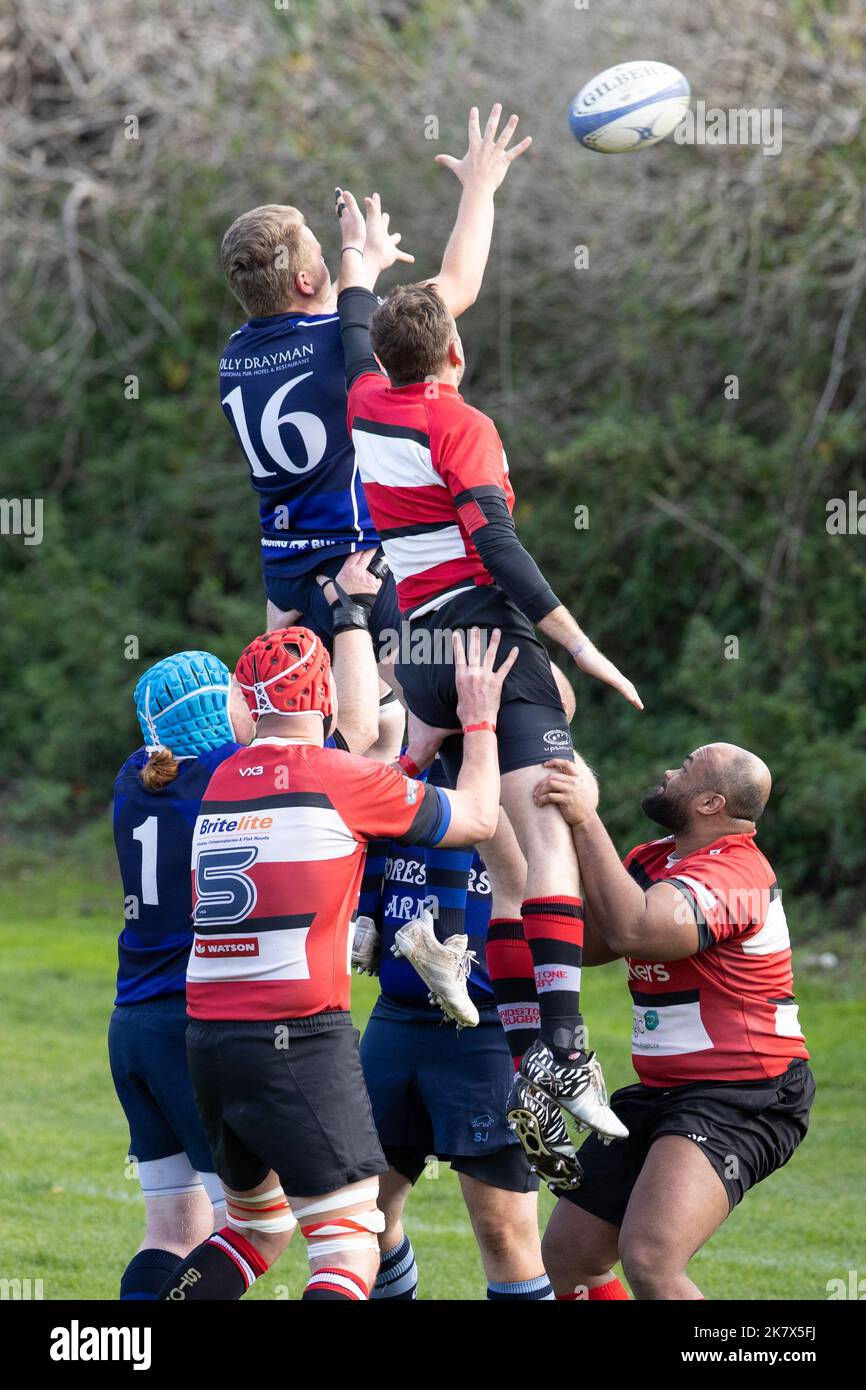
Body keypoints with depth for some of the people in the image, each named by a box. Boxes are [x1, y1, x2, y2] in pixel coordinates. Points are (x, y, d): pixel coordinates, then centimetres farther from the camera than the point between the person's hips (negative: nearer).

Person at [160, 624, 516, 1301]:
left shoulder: (224, 781, 11)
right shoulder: (338, 776, -7)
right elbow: (475, 819, 5)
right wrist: (479, 717, 19)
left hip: (208, 1036, 7)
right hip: (297, 1039, -7)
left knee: (258, 1229, 25)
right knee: (351, 1251, -6)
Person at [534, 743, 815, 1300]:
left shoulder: (733, 872, -19)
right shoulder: (653, 859, 12)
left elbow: (633, 930, -34)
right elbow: (587, 942, 6)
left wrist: (587, 820, -29)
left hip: (739, 1100, -10)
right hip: (663, 1090, 10)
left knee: (649, 1257, -28)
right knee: (568, 1255, 9)